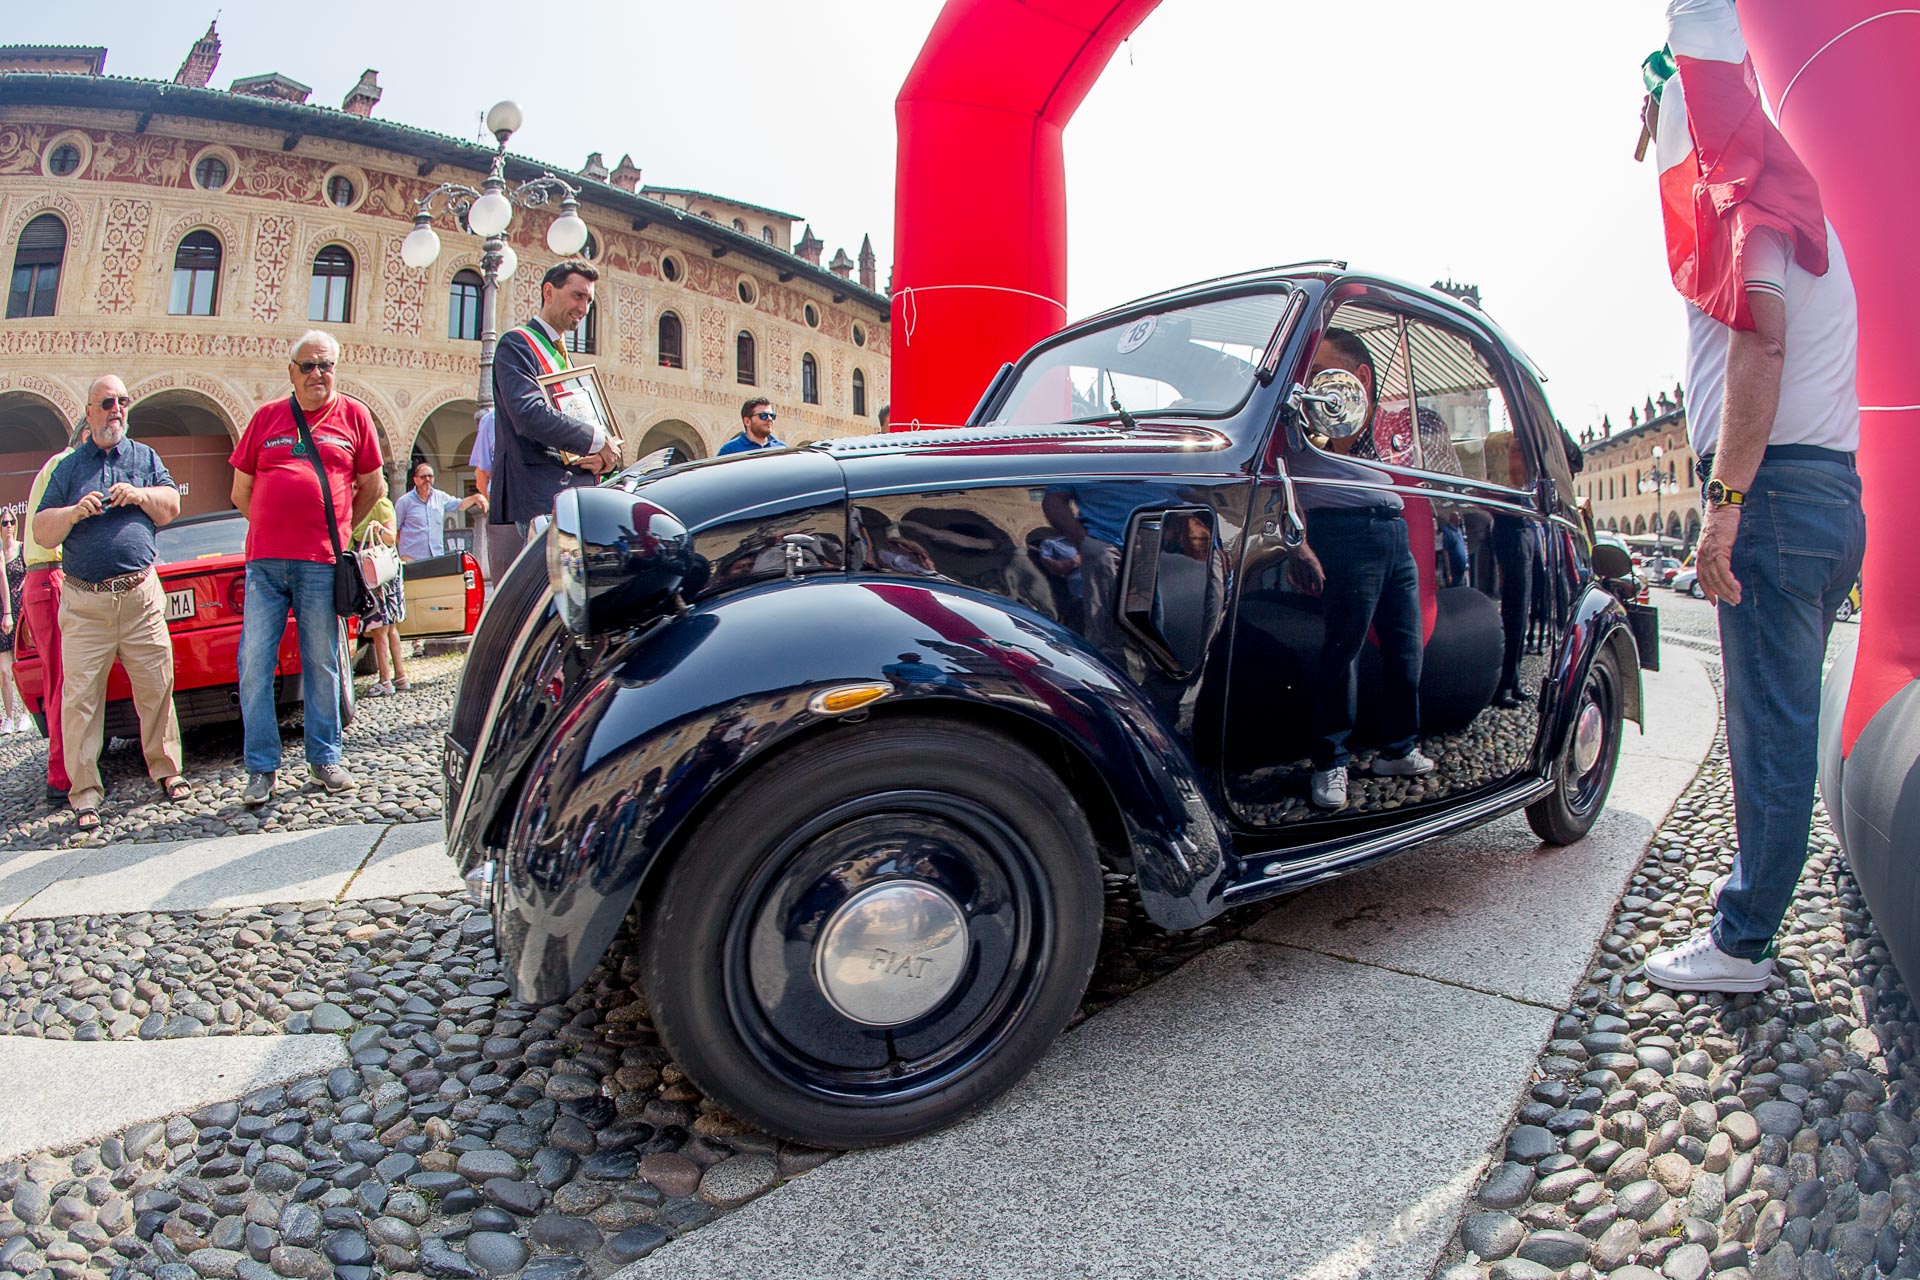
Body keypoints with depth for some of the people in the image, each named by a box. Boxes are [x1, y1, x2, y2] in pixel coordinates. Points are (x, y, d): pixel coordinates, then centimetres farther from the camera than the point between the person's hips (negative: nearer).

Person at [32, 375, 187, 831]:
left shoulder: (145, 457, 17)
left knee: (157, 688, 0)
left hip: (141, 595, 0)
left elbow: (172, 507, 10)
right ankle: (85, 793, 3)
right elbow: (42, 532, 10)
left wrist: (140, 495, -7)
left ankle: (166, 769, 14)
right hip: (84, 603, 0)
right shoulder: (68, 467, 14)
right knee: (79, 697, -3)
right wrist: (73, 512, -9)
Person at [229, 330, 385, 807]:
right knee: (254, 664, -1)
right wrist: (273, 531, 11)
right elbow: (241, 490, 17)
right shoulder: (266, 417, 13)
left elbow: (371, 485, 14)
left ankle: (324, 758, 15)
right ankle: (262, 767, 7)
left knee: (322, 663, 5)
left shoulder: (353, 415, 9)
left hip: (322, 562, -2)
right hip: (264, 561, 2)